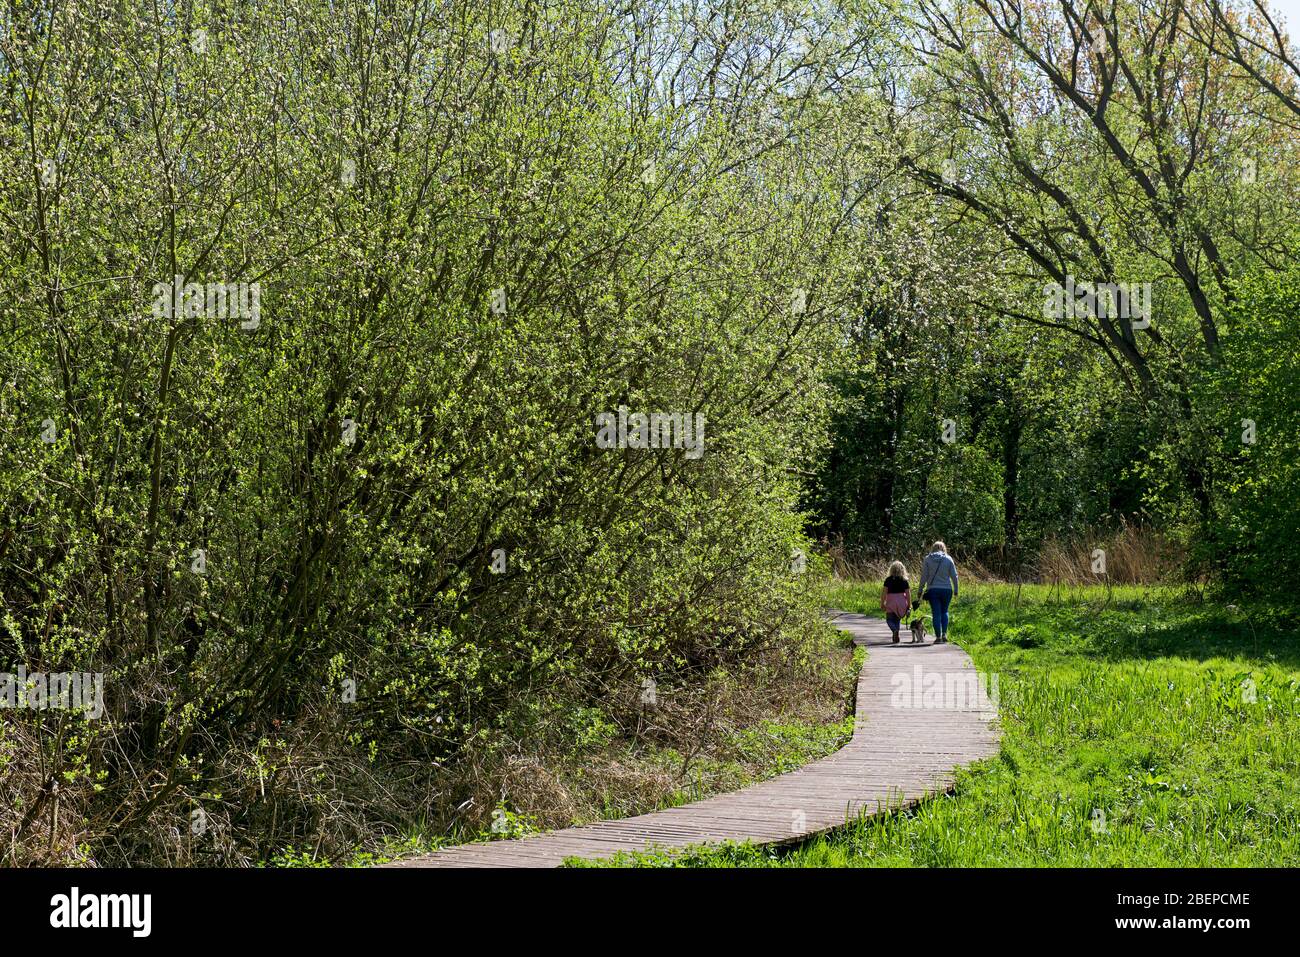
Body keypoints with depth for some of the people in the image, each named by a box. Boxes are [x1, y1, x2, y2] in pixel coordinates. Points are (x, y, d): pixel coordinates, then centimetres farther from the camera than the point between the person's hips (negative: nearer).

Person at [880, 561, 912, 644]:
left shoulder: (888, 580, -5)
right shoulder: (904, 581, 1)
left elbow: (884, 592, -7)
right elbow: (908, 593, 1)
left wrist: (882, 603, 2)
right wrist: (909, 605, 8)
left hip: (891, 603, -3)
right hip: (902, 603, 3)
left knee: (890, 619, 8)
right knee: (897, 619, 18)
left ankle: (895, 630, -21)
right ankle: (896, 637, 16)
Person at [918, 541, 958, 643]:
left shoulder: (927, 559, 0)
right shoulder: (948, 559, 1)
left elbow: (924, 576, -1)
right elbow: (954, 576, 2)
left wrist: (920, 590, 5)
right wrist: (956, 590, 11)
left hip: (933, 590, -1)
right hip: (946, 589, 1)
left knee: (936, 613, 3)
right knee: (944, 612, 17)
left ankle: (938, 636, 0)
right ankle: (944, 634, 4)